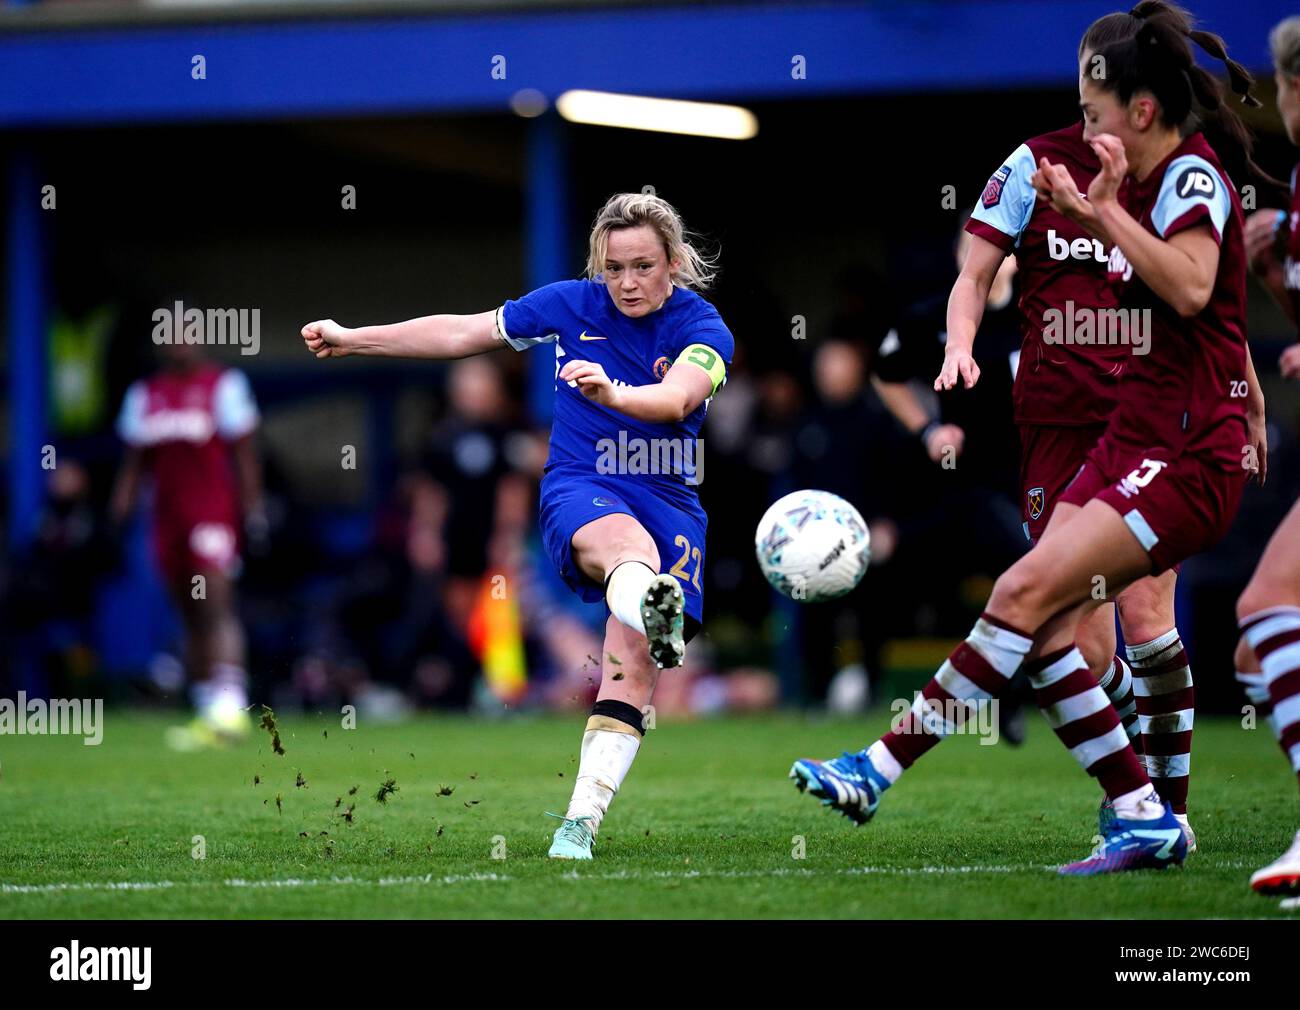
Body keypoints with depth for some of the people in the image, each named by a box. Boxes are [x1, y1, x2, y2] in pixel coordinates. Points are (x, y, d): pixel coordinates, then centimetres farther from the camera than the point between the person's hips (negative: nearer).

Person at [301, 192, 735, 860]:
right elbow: (461, 333, 14)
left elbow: (676, 399, -26)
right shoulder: (570, 305, 3)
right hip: (578, 491, -1)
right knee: (625, 541, -39)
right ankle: (655, 611, -76)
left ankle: (580, 823, -10)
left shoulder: (703, 329, -4)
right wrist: (353, 339, 17)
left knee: (634, 666, -14)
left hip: (669, 500, 1)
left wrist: (614, 393, -46)